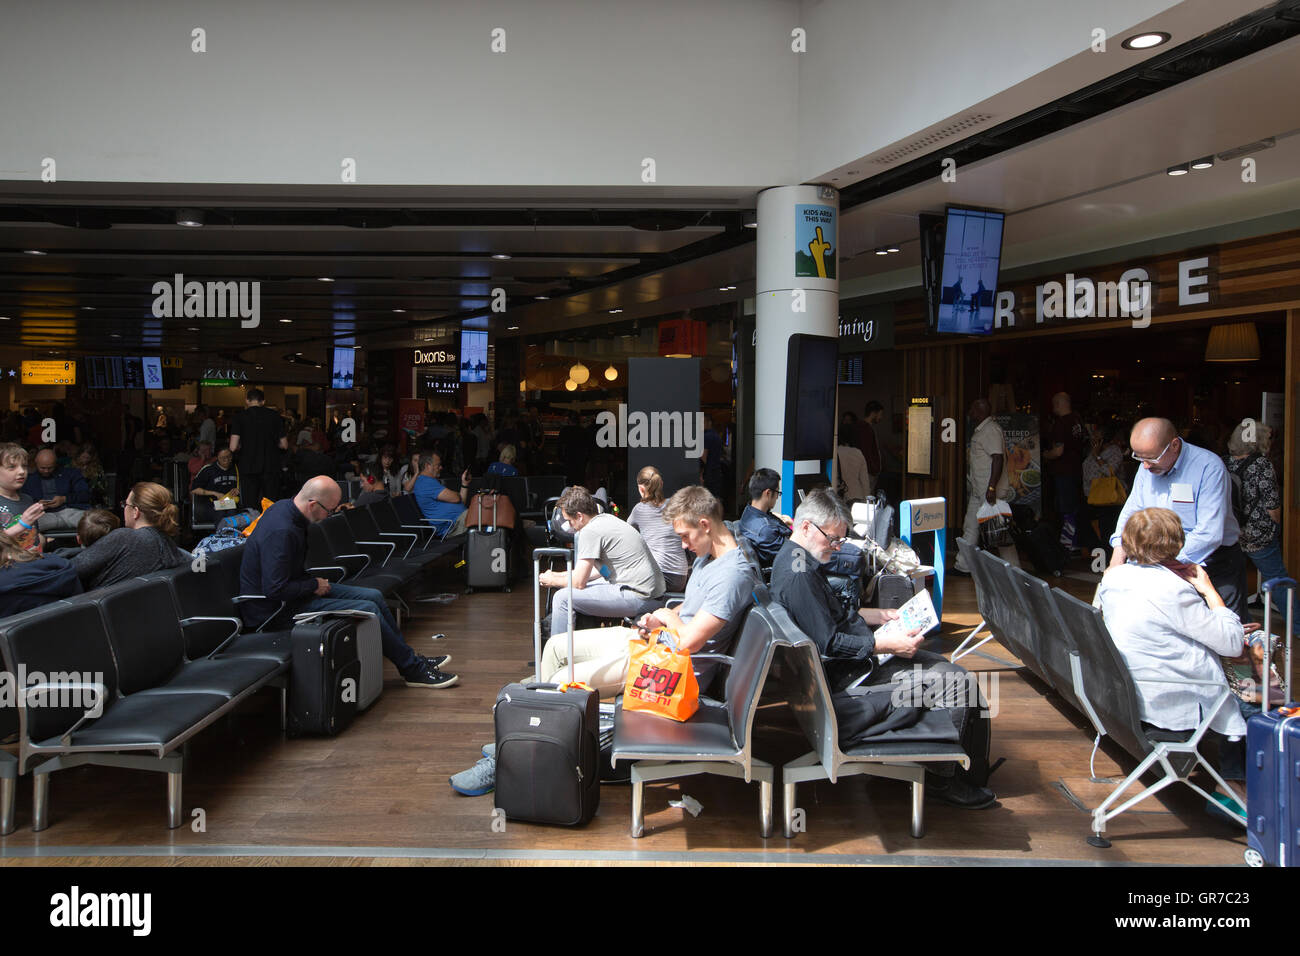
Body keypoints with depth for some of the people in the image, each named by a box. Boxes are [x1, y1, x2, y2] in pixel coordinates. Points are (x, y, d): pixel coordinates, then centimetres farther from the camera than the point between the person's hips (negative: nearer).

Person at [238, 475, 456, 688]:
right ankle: (413, 670, -2)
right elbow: (275, 589, -31)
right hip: (277, 610, -11)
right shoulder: (281, 532, -30)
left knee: (374, 596, 7)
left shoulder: (286, 507, 3)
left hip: (297, 589, 11)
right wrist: (315, 585, -16)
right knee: (368, 609, -17)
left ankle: (410, 658, 17)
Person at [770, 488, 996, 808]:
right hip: (844, 675, -11)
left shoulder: (795, 562, 11)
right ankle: (945, 779, 2)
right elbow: (828, 643, -25)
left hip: (848, 663, 11)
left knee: (941, 665, 14)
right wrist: (888, 645, -21)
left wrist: (884, 615, 14)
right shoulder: (797, 575, -24)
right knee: (955, 681, -13)